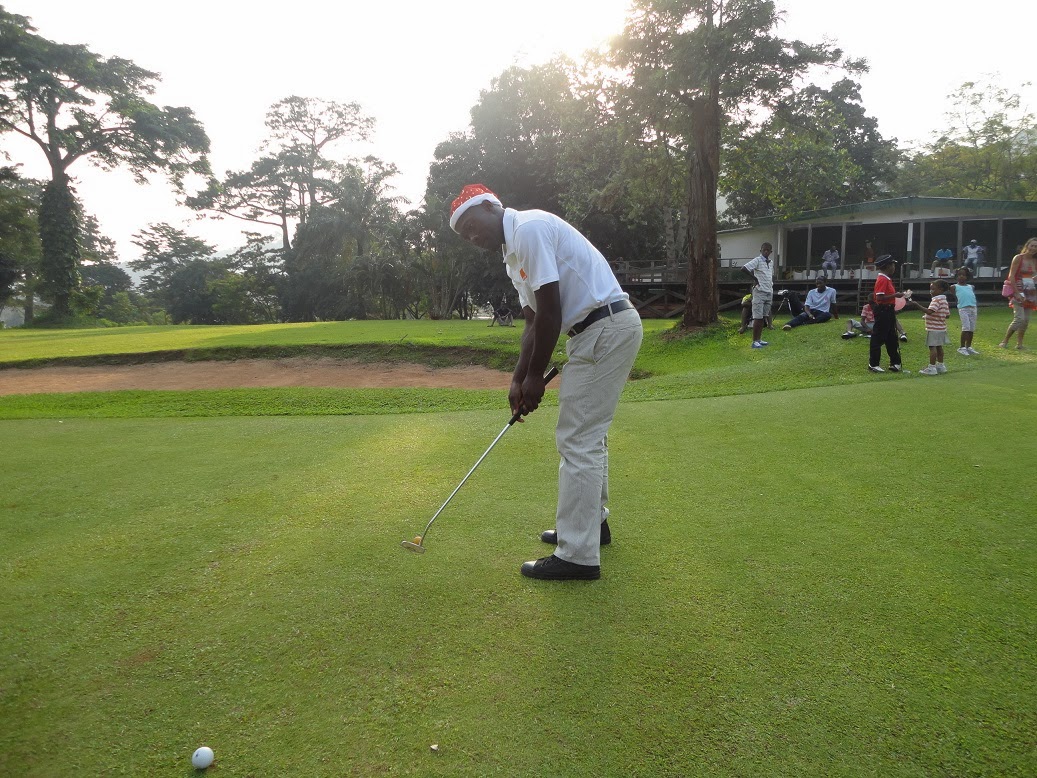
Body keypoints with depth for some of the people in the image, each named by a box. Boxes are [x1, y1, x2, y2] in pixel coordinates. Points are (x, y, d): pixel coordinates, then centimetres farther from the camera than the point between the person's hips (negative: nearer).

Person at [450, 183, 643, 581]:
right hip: (593, 332, 10)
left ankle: (578, 555, -3)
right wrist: (518, 379, 10)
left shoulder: (530, 228, -15)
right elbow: (534, 322, 17)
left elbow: (550, 312, -18)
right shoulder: (514, 254, 17)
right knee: (588, 434, 20)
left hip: (607, 327, -10)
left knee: (578, 440, -8)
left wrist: (536, 375, -9)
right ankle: (592, 522, 35)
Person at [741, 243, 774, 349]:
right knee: (758, 317, -8)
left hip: (769, 293, 8)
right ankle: (755, 341, -5)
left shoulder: (770, 262, 15)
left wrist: (772, 292, 18)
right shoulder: (757, 261, -9)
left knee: (764, 317, 10)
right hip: (760, 293, -8)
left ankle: (759, 339, 16)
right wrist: (754, 278, -17)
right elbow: (743, 268, -22)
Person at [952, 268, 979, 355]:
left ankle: (969, 347, 16)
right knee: (966, 328, -14)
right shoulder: (955, 287, 9)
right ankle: (962, 347, -6)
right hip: (963, 308, -5)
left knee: (972, 329, 6)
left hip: (973, 308, 5)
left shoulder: (971, 287, 20)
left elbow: (974, 296, 18)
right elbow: (955, 298, 7)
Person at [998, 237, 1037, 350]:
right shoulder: (1018, 258, -7)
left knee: (1026, 320, 5)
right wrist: (1017, 293, -19)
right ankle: (1004, 342, -7)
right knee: (1019, 318, -16)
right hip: (1018, 291, -6)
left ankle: (1019, 343, 13)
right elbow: (1011, 276, -13)